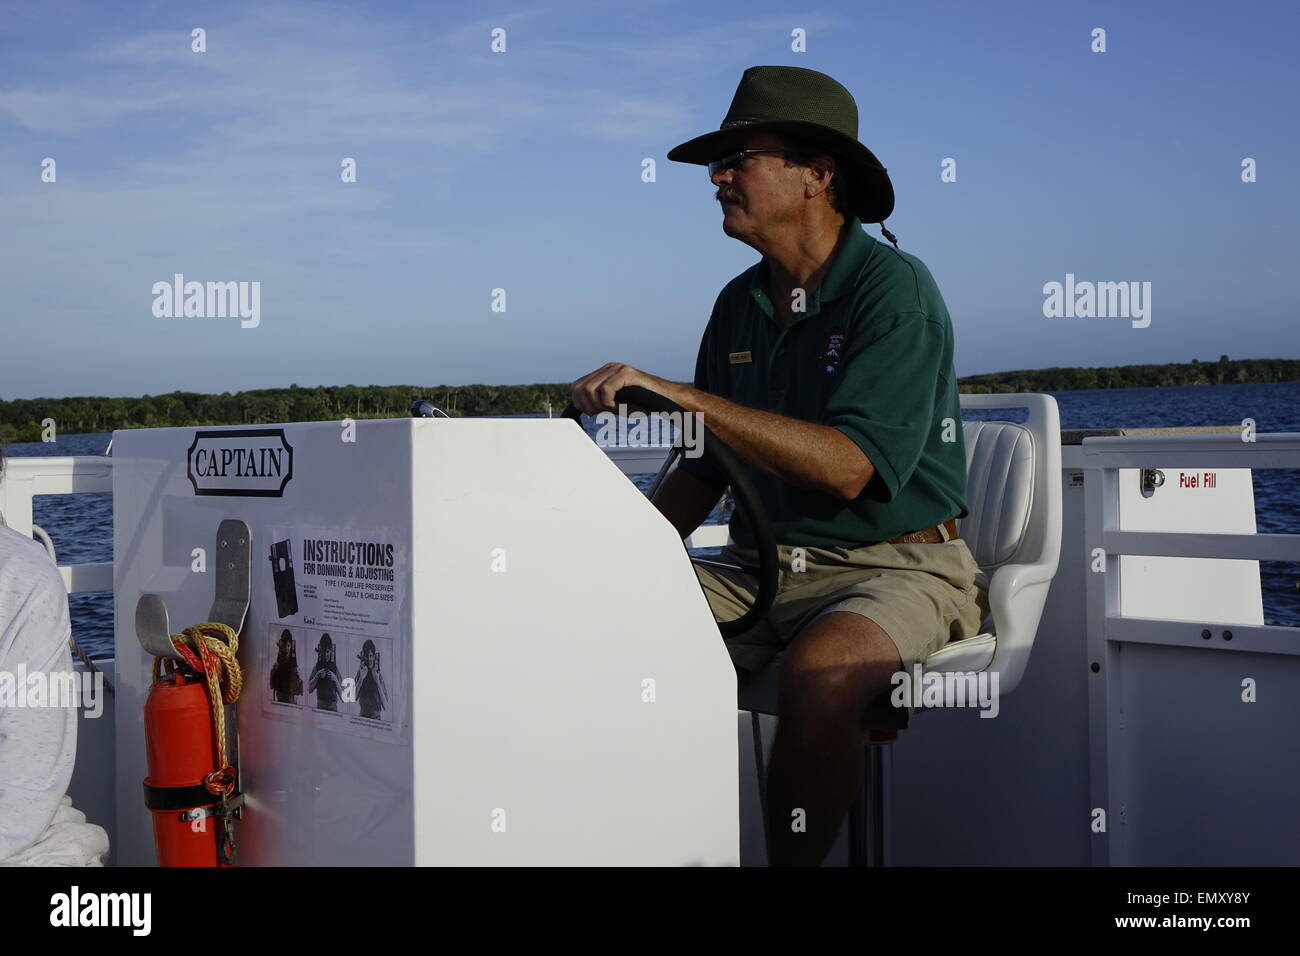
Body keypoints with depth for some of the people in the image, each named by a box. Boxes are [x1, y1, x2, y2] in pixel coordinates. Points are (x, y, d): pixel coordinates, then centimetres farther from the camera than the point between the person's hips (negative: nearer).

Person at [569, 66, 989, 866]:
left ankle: (794, 862, -17)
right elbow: (703, 470, 17)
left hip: (897, 566, -6)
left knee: (818, 675, -37)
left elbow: (849, 466, -23)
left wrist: (678, 396, -24)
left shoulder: (894, 289, -10)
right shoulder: (740, 303, 11)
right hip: (763, 565, 6)